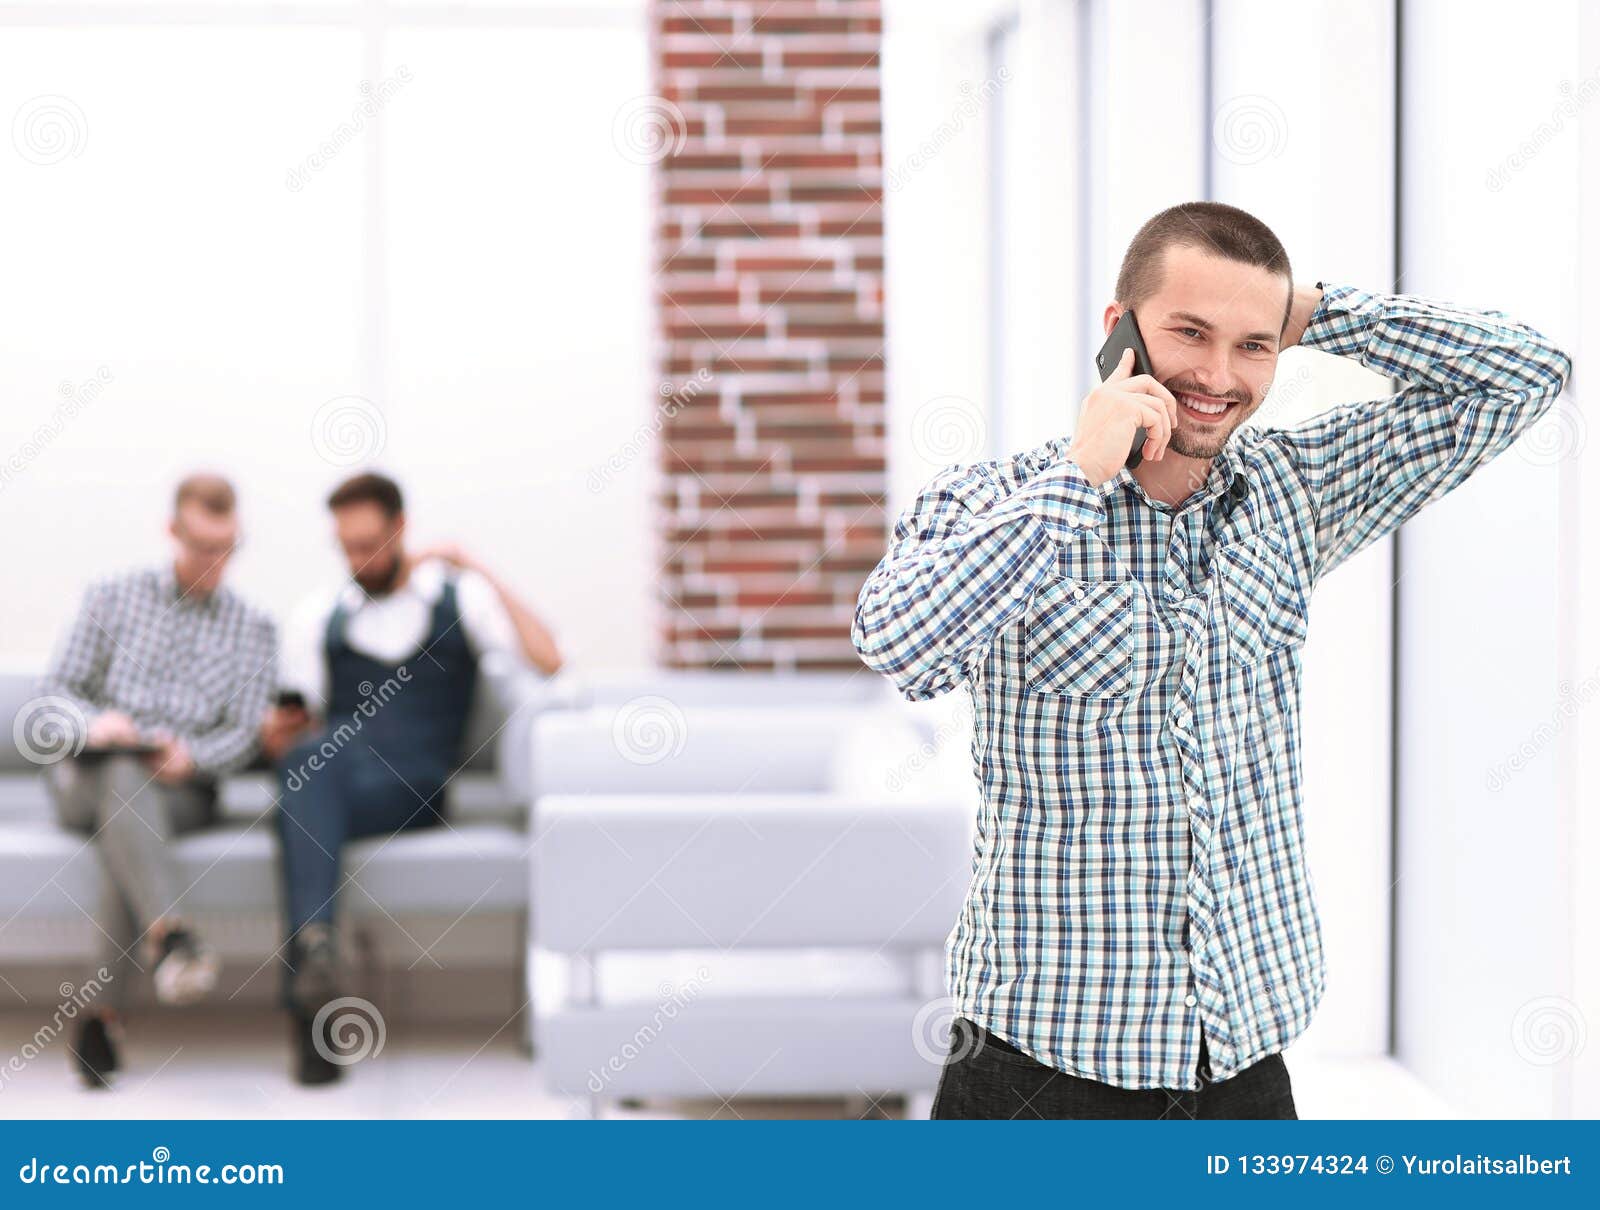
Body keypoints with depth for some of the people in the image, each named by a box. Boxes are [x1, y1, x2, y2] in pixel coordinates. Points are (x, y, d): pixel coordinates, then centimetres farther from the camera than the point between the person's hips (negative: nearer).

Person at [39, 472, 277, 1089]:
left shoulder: (253, 628, 15)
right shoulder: (111, 598, 14)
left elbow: (242, 736, 6)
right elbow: (55, 692, 8)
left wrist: (190, 756, -16)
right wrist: (92, 726, -16)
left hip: (182, 788, 0)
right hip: (85, 777, 0)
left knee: (123, 829, -36)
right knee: (125, 780, -39)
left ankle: (105, 1013, -41)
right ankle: (171, 937, -61)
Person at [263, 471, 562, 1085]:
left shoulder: (461, 598, 14)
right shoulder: (317, 616, 24)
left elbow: (547, 661, -3)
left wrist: (477, 570, -5)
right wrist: (279, 732, -1)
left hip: (415, 789, -2)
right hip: (326, 778, 2)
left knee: (303, 802, -36)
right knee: (310, 760, -37)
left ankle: (305, 1000, -47)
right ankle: (314, 946, -54)